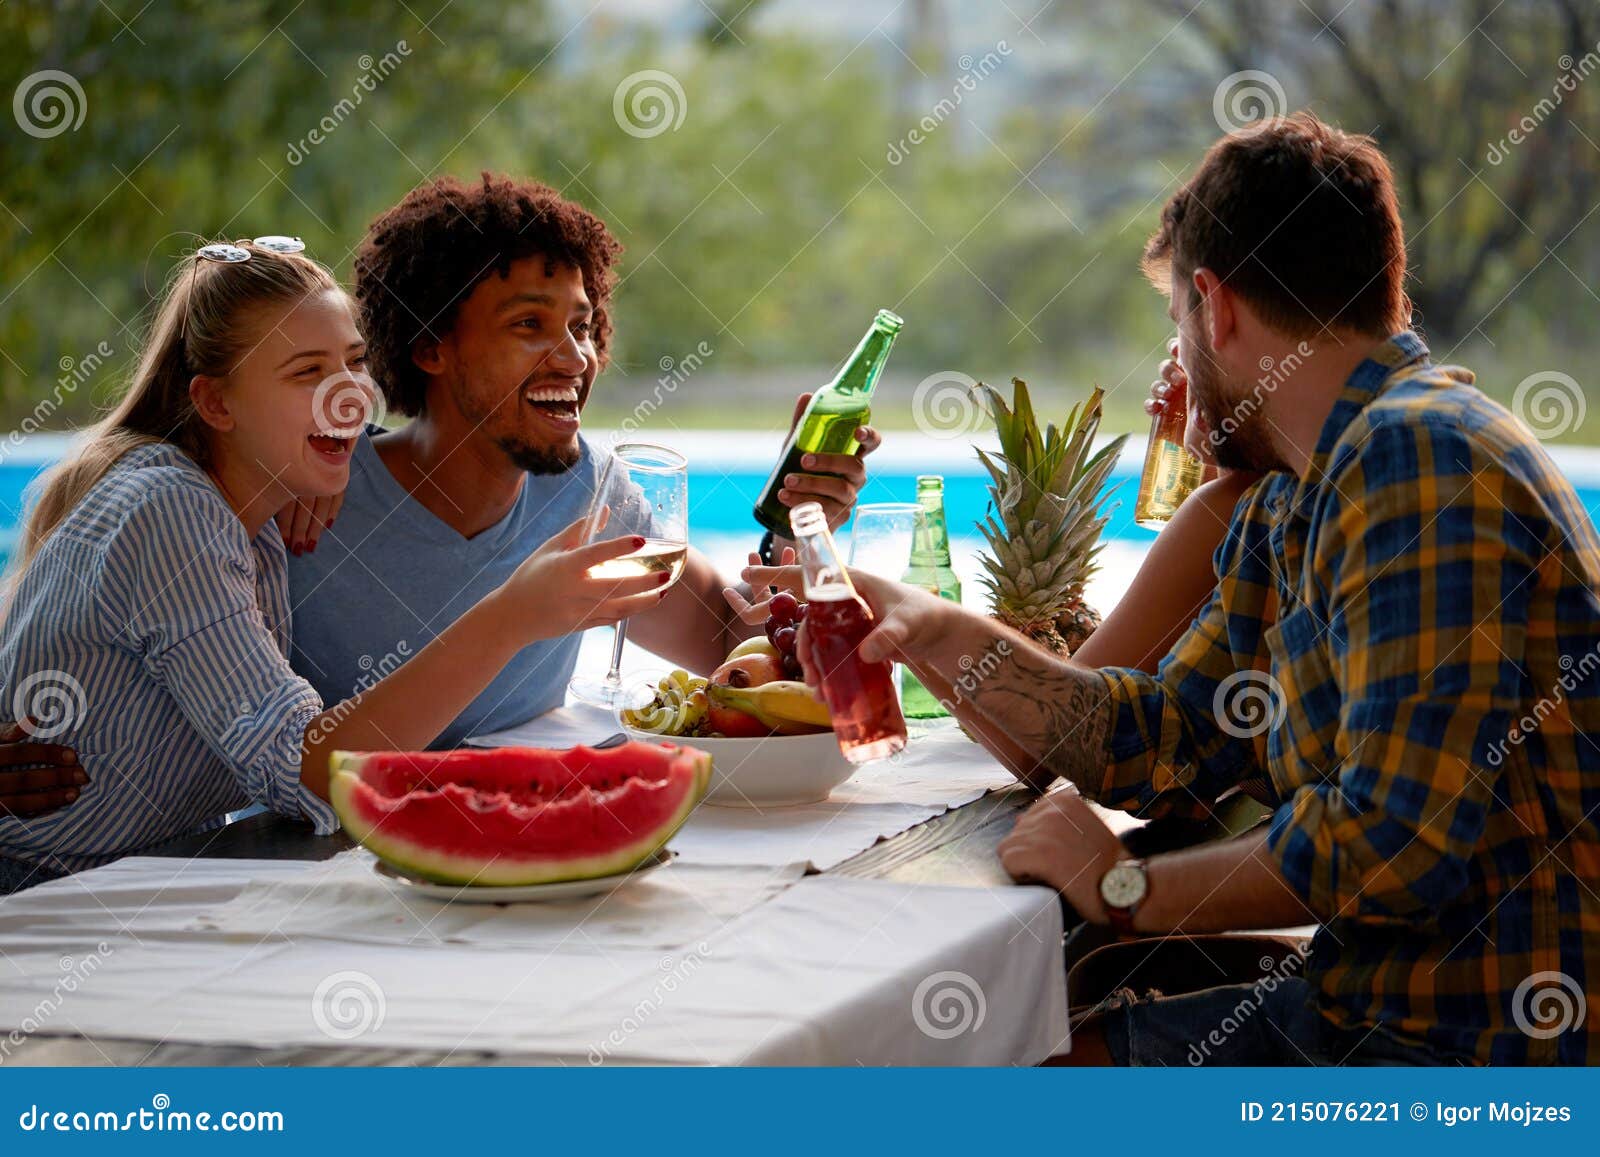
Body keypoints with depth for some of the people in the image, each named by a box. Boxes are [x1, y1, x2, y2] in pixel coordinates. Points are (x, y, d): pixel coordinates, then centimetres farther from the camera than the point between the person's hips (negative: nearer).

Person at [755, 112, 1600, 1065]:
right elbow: (1166, 741, 14)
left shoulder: (1421, 461, -21)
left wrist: (1130, 887, -14)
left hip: (1476, 1043, -9)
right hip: (1361, 1004, 9)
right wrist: (940, 635, 5)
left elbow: (1399, 837, -27)